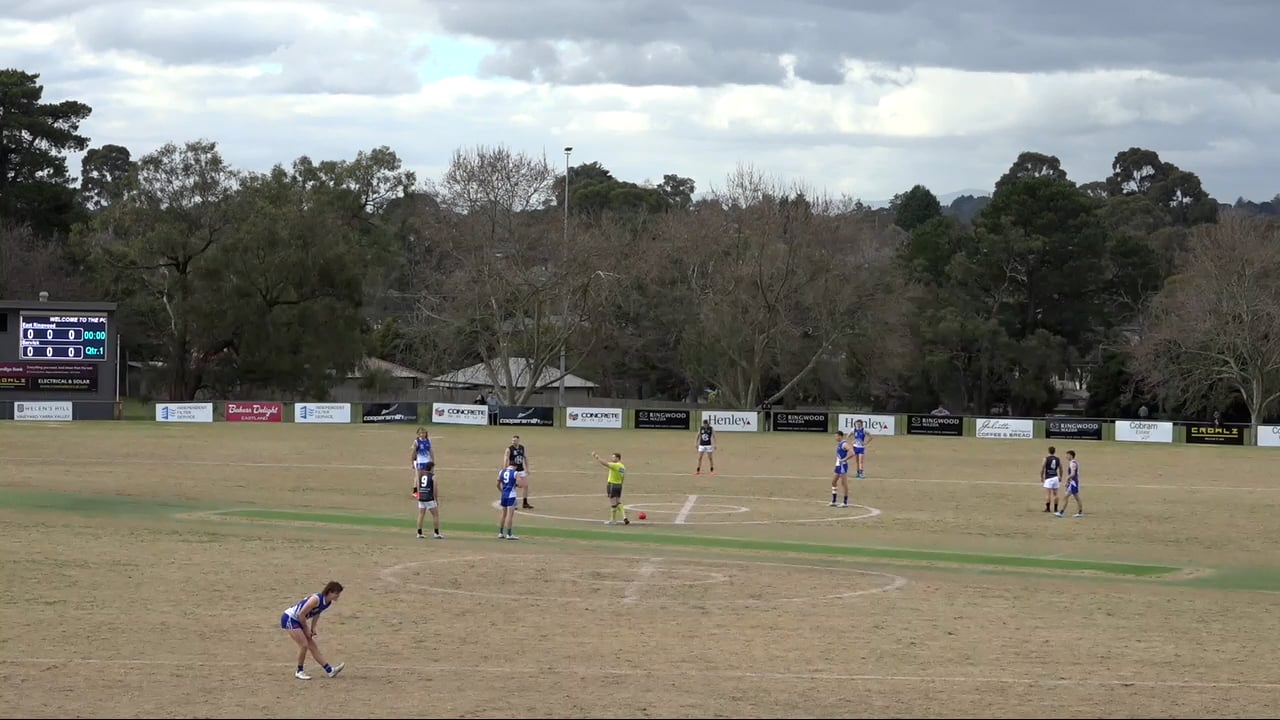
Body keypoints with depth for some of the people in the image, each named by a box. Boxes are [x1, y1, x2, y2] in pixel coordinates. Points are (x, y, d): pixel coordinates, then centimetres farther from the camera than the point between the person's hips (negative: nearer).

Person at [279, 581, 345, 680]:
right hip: (289, 619, -9)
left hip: (297, 620, 9)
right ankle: (299, 671, 3)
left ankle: (329, 670, 5)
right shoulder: (316, 599, -29)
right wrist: (306, 629, -14)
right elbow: (301, 614, -26)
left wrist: (312, 628, 5)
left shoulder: (328, 603, -2)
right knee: (304, 645, -13)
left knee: (313, 645, 6)